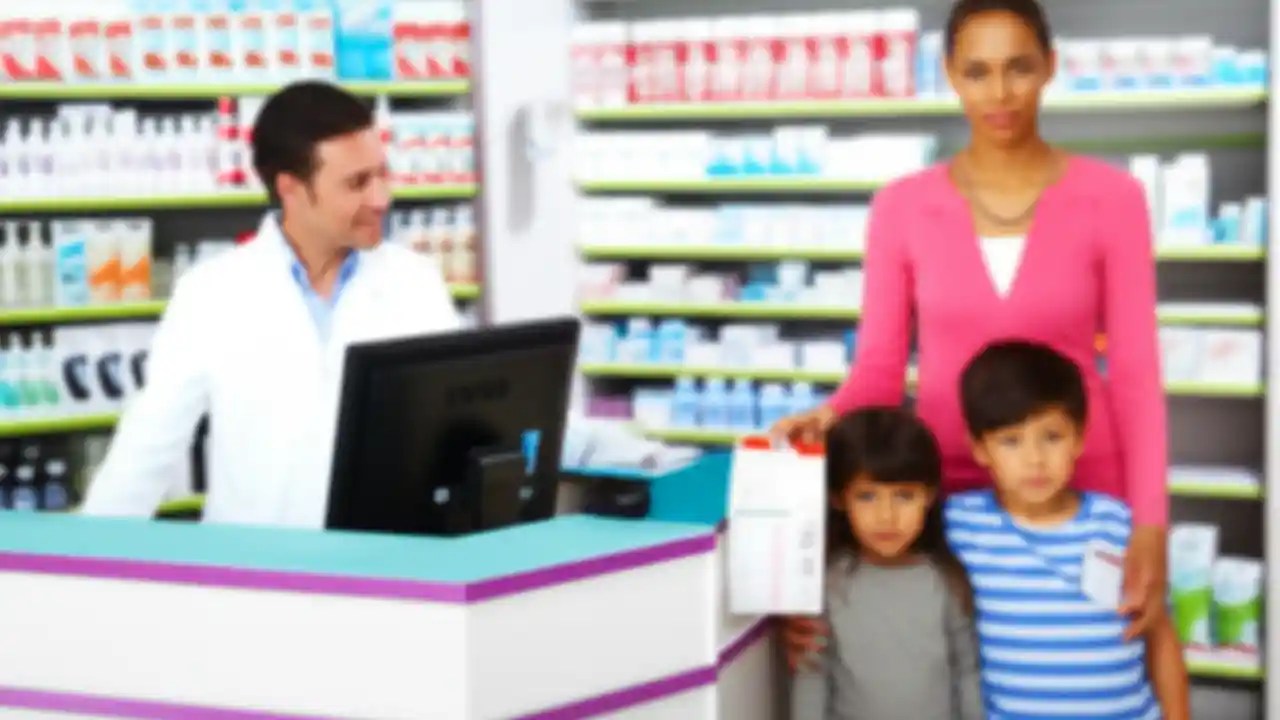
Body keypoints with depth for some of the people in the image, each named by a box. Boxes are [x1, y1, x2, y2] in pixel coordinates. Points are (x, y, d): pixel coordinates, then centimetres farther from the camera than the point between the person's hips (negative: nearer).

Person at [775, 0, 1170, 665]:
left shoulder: (1111, 198, -3)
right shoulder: (902, 207, 0)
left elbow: (1134, 372, -4)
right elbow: (879, 368, 0)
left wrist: (1150, 523, -12)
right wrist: (828, 420, -21)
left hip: (1081, 493, 0)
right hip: (947, 491, 1)